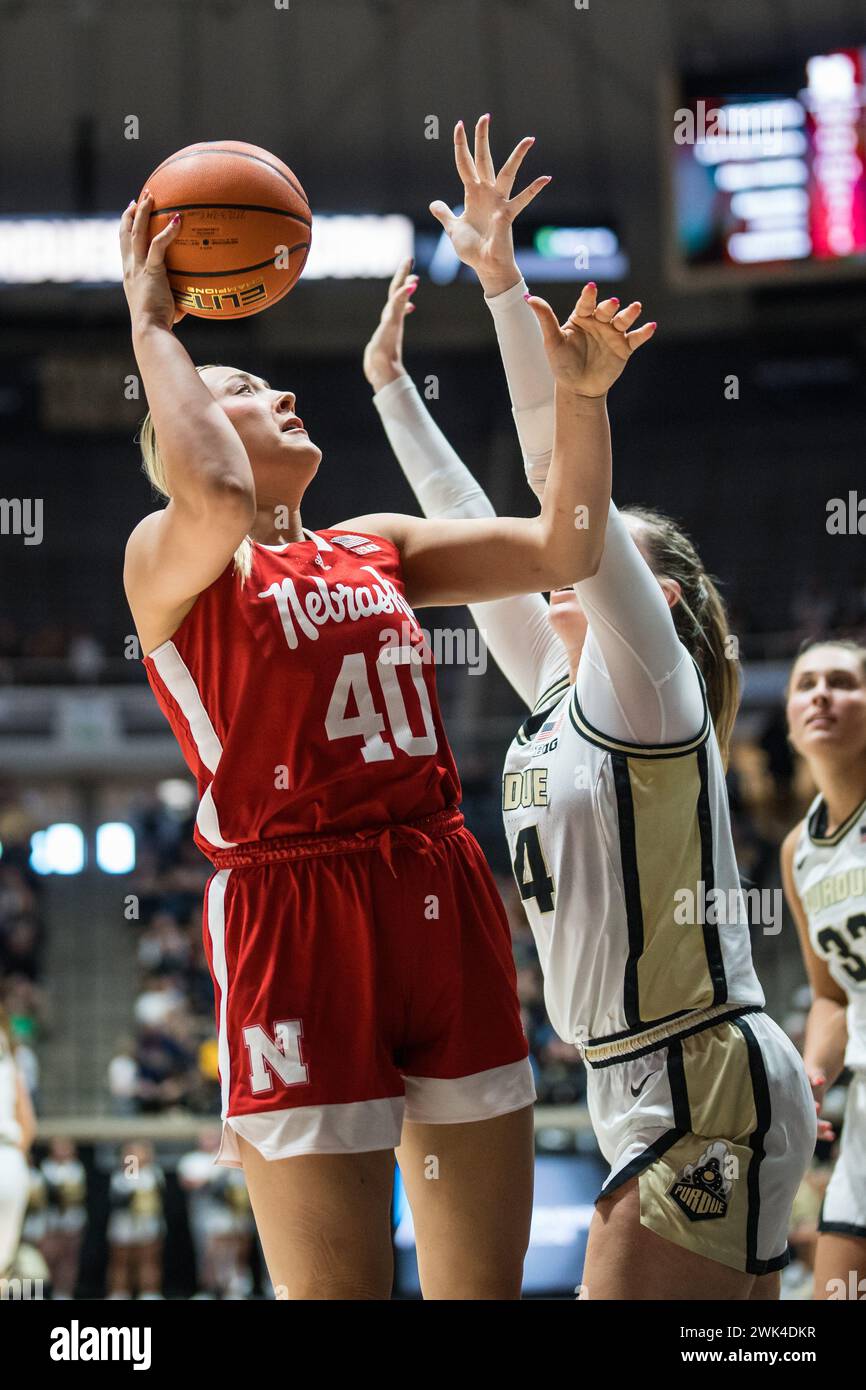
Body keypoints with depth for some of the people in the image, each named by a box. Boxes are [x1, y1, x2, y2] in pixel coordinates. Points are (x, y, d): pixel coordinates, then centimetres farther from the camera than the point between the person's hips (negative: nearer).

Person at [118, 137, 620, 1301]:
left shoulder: (374, 548, 19)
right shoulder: (168, 559, 0)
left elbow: (562, 551, 16)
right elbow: (217, 500, -24)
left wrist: (577, 396, 3)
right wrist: (150, 326, -12)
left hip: (445, 906, 6)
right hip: (294, 911, -6)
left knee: (484, 1284, 8)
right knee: (337, 1289, -5)